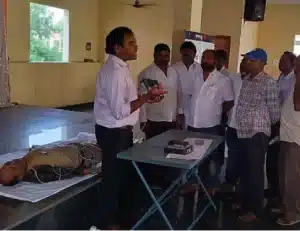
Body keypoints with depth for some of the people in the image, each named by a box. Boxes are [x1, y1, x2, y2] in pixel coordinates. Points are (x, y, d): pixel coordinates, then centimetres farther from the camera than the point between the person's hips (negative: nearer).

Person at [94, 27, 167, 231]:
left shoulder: (121, 68, 10)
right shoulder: (115, 71, -23)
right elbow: (119, 111, -27)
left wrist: (147, 97, 5)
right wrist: (146, 97, -23)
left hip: (121, 130, 10)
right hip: (113, 132, -10)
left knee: (127, 173, 20)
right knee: (114, 176, 6)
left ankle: (124, 214, 39)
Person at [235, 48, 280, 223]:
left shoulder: (269, 83, -11)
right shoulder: (245, 81, 10)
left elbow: (275, 112, -8)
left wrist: (264, 124, 7)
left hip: (257, 133, -6)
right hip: (243, 132, 6)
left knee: (255, 172, 4)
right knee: (245, 171, 16)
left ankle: (255, 210, 19)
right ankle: (245, 203, 32)